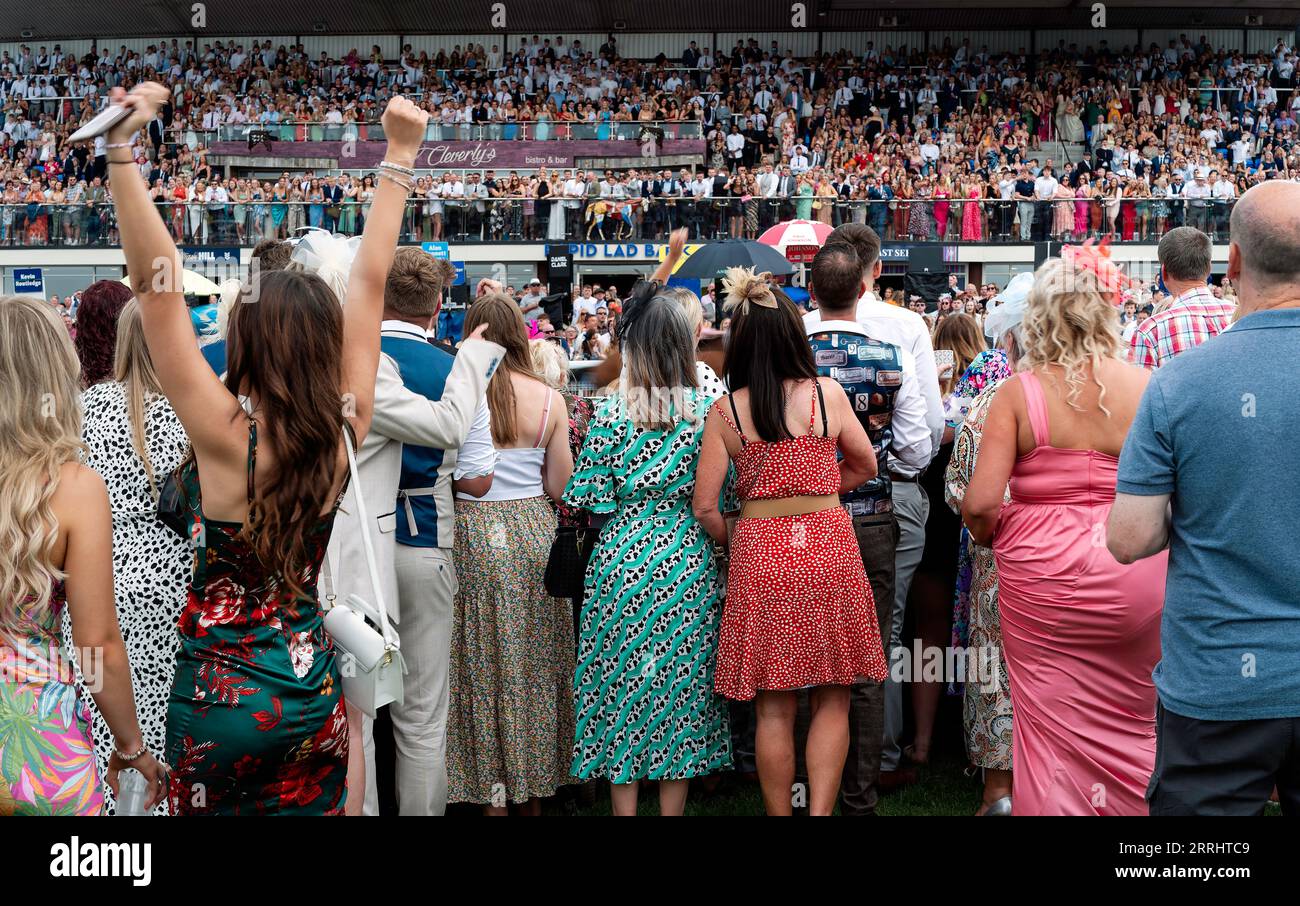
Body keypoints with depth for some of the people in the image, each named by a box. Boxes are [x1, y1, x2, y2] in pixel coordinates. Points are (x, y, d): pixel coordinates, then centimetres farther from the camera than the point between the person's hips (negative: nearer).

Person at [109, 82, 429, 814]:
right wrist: (399, 158, 2)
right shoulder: (345, 428, -9)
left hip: (223, 693, -4)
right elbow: (369, 282, -4)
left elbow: (157, 285, -26)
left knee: (217, 807, 16)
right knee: (311, 806, 19)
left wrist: (122, 149, -29)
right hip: (315, 686, 4)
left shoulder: (228, 434, -20)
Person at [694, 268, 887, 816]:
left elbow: (705, 508, -3)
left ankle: (779, 812, 21)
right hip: (827, 546, 0)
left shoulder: (725, 412, -2)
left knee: (773, 709, 11)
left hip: (758, 554, 0)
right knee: (832, 701, 12)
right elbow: (866, 467, 11)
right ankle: (820, 810, 5)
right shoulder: (828, 393, -1)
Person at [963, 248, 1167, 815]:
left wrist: (986, 535, 5)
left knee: (1054, 723, 11)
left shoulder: (1019, 391, -10)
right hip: (1136, 575, 2)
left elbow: (980, 502, -16)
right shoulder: (1145, 387, -4)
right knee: (1131, 720, 19)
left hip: (1042, 573, -2)